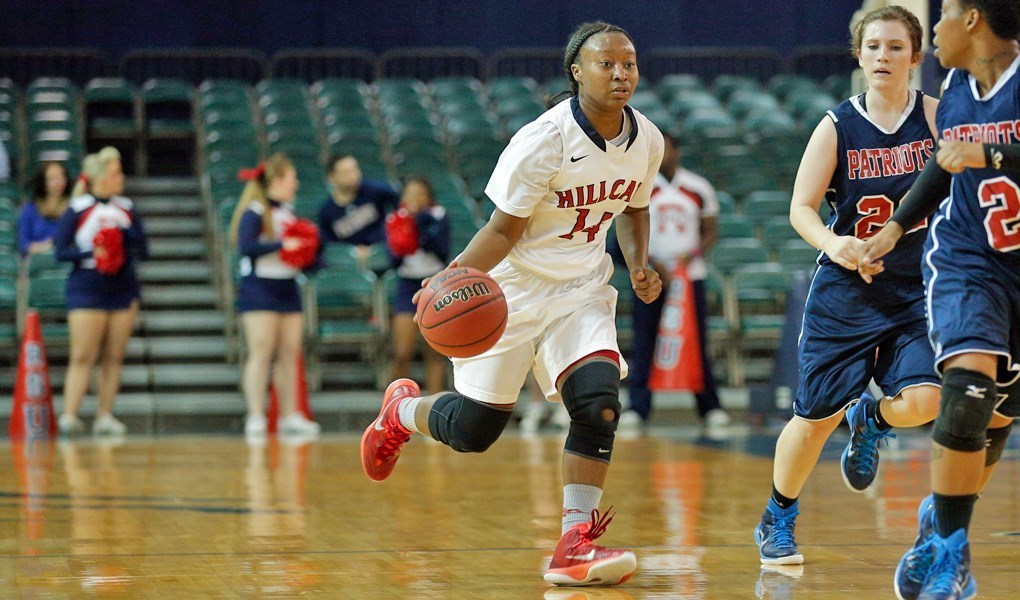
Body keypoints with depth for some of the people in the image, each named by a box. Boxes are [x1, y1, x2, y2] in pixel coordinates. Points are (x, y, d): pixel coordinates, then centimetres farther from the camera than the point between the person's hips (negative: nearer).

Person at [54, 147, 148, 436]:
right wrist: (89, 253, -19)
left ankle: (105, 416, 8)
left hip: (123, 291, 4)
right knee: (82, 357, -9)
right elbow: (60, 250, -6)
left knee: (114, 357, 4)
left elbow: (143, 249, 7)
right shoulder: (77, 209, -3)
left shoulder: (126, 208, 8)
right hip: (86, 290, -4)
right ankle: (69, 415, -11)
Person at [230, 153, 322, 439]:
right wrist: (281, 245, -23)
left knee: (289, 352, 6)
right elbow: (246, 246, -23)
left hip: (287, 289, 8)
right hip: (259, 288, -8)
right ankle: (256, 418, -10)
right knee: (261, 352, -11)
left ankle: (290, 416, 11)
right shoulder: (254, 212, -11)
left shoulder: (288, 211, 14)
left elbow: (297, 241, 24)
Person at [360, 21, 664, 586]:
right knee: (471, 430, 2)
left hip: (580, 291, 4)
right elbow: (505, 229, -16)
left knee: (598, 401, -21)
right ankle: (402, 409, 39)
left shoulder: (646, 140, -4)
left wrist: (640, 265, -2)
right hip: (511, 290, -4)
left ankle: (574, 544, -14)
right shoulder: (543, 140, -22)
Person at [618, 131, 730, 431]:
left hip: (690, 274, 0)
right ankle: (638, 408, 1)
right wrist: (650, 261, -15)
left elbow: (710, 233, 7)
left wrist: (692, 254, -12)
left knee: (697, 343, 2)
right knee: (643, 344, -3)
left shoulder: (700, 189, 3)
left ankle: (710, 407, 8)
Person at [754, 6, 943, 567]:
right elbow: (801, 208, -2)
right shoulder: (838, 126, -4)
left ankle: (870, 419, 19)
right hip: (847, 289, 0)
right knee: (817, 416, 3)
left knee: (924, 401, -19)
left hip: (918, 287, 0)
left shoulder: (935, 115, -5)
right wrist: (830, 242, -22)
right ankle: (777, 521, 28)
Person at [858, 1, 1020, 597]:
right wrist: (898, 225, 21)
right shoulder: (954, 86, 5)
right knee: (968, 387, -23)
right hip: (965, 262, 2)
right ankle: (948, 547, -15)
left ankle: (941, 527, 34)